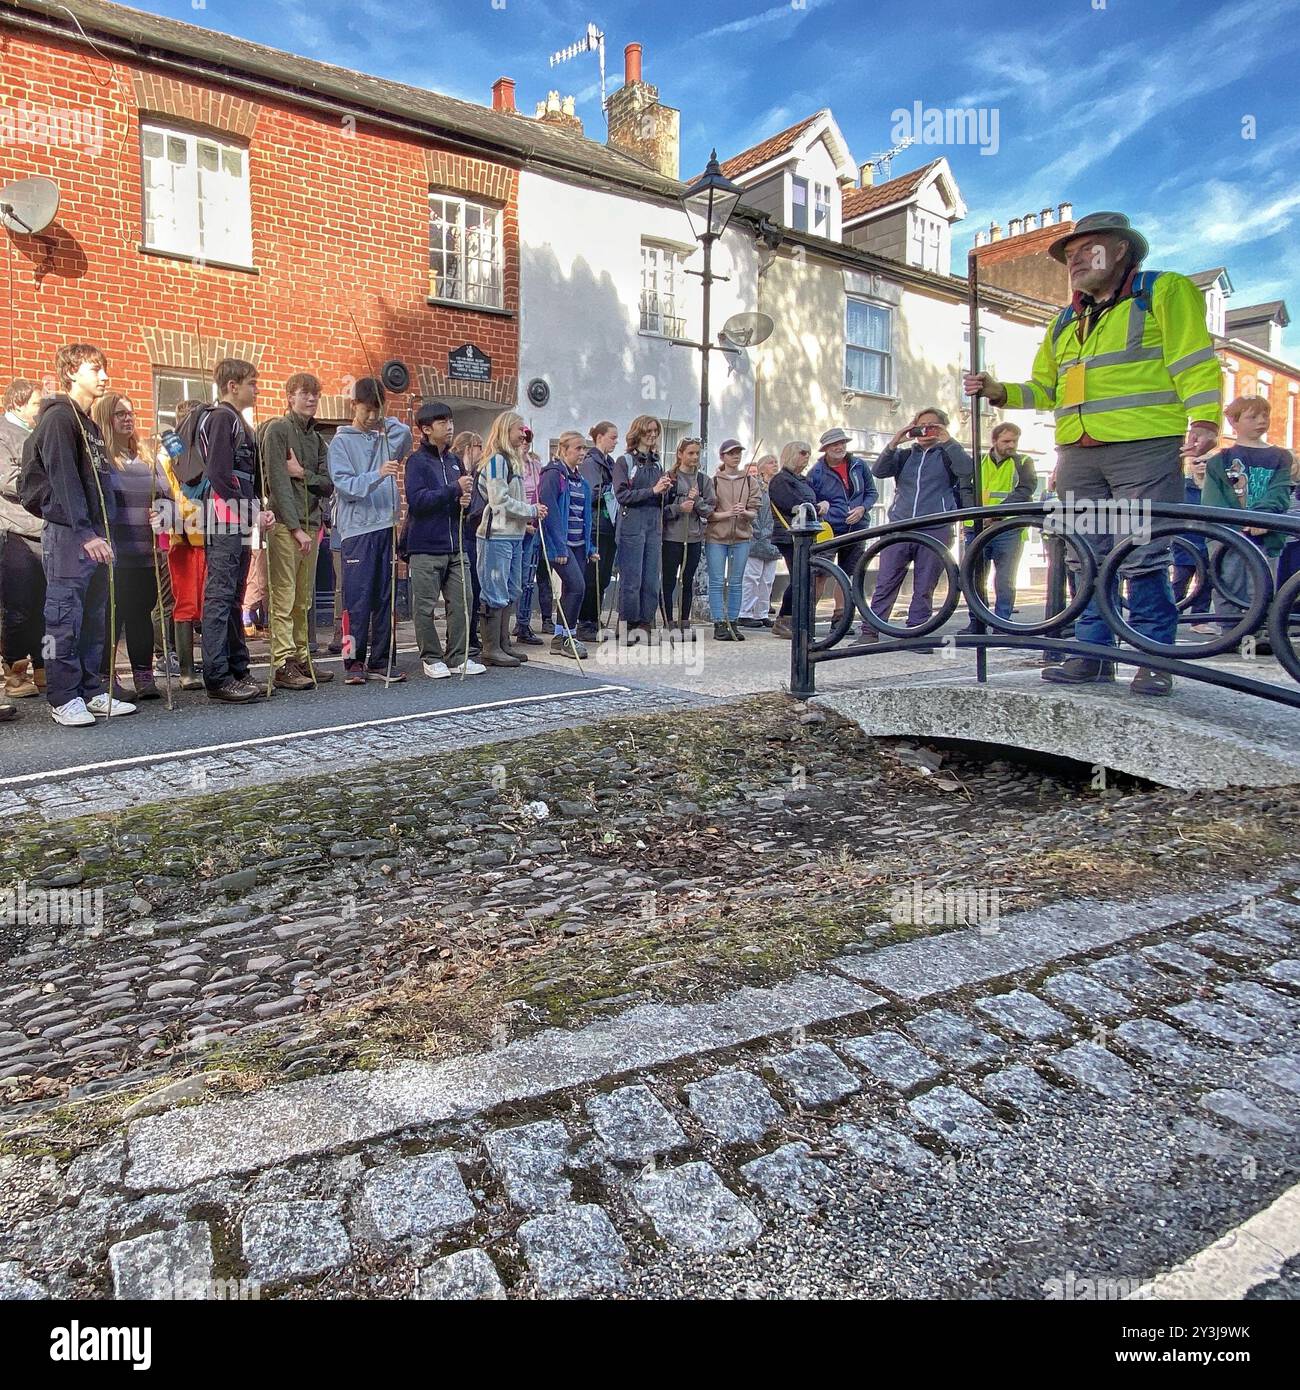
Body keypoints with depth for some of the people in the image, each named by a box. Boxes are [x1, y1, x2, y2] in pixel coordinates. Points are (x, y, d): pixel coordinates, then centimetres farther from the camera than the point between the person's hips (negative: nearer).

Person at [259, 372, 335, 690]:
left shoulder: (316, 439, 19)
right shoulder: (276, 430, -2)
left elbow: (328, 486, 13)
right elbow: (277, 482, -10)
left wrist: (303, 473, -7)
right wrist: (296, 528, -15)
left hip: (310, 525, 7)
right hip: (284, 525, -7)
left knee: (303, 601, 10)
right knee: (284, 599, -9)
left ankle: (301, 660, 15)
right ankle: (283, 666, -8)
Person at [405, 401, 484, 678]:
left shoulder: (454, 461, 15)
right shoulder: (417, 461, -5)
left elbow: (465, 496, 23)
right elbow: (416, 500, -17)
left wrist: (466, 502, -1)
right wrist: (455, 489, -18)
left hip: (454, 546, 6)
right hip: (425, 547, -6)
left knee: (461, 603, 5)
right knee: (425, 607, 1)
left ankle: (458, 657, 15)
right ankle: (432, 658, 13)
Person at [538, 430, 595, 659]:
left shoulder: (580, 479, 17)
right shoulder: (553, 475, -9)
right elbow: (550, 511, -16)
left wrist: (590, 546, 14)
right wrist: (559, 547, -19)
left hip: (578, 543, 8)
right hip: (560, 543, -8)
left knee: (570, 590, 8)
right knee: (577, 586, -16)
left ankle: (561, 639, 15)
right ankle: (566, 637, -6)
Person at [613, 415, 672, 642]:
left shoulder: (655, 462, 17)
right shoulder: (624, 461, 0)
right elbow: (622, 495, -11)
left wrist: (666, 489, -1)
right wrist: (652, 490, -15)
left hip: (654, 525, 6)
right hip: (632, 523, -6)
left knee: (652, 579, 4)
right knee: (631, 579, -5)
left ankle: (646, 624, 11)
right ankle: (628, 625, 3)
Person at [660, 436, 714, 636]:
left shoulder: (704, 479, 8)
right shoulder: (669, 477, -2)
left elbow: (709, 511, 5)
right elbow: (660, 508, -4)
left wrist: (697, 501, -11)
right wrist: (679, 508, -18)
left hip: (695, 537, 4)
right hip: (672, 537, -3)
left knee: (688, 581, 10)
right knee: (669, 581, -1)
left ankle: (684, 622, 19)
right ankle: (669, 623, 6)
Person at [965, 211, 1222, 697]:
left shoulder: (1165, 291, 7)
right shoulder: (1065, 322, 25)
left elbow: (1194, 360, -2)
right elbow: (1045, 389, 26)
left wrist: (1203, 420, -15)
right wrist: (999, 392, 9)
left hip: (1145, 449, -6)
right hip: (1077, 455, 6)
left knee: (1143, 559, -9)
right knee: (1087, 559, 5)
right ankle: (1092, 654, 11)